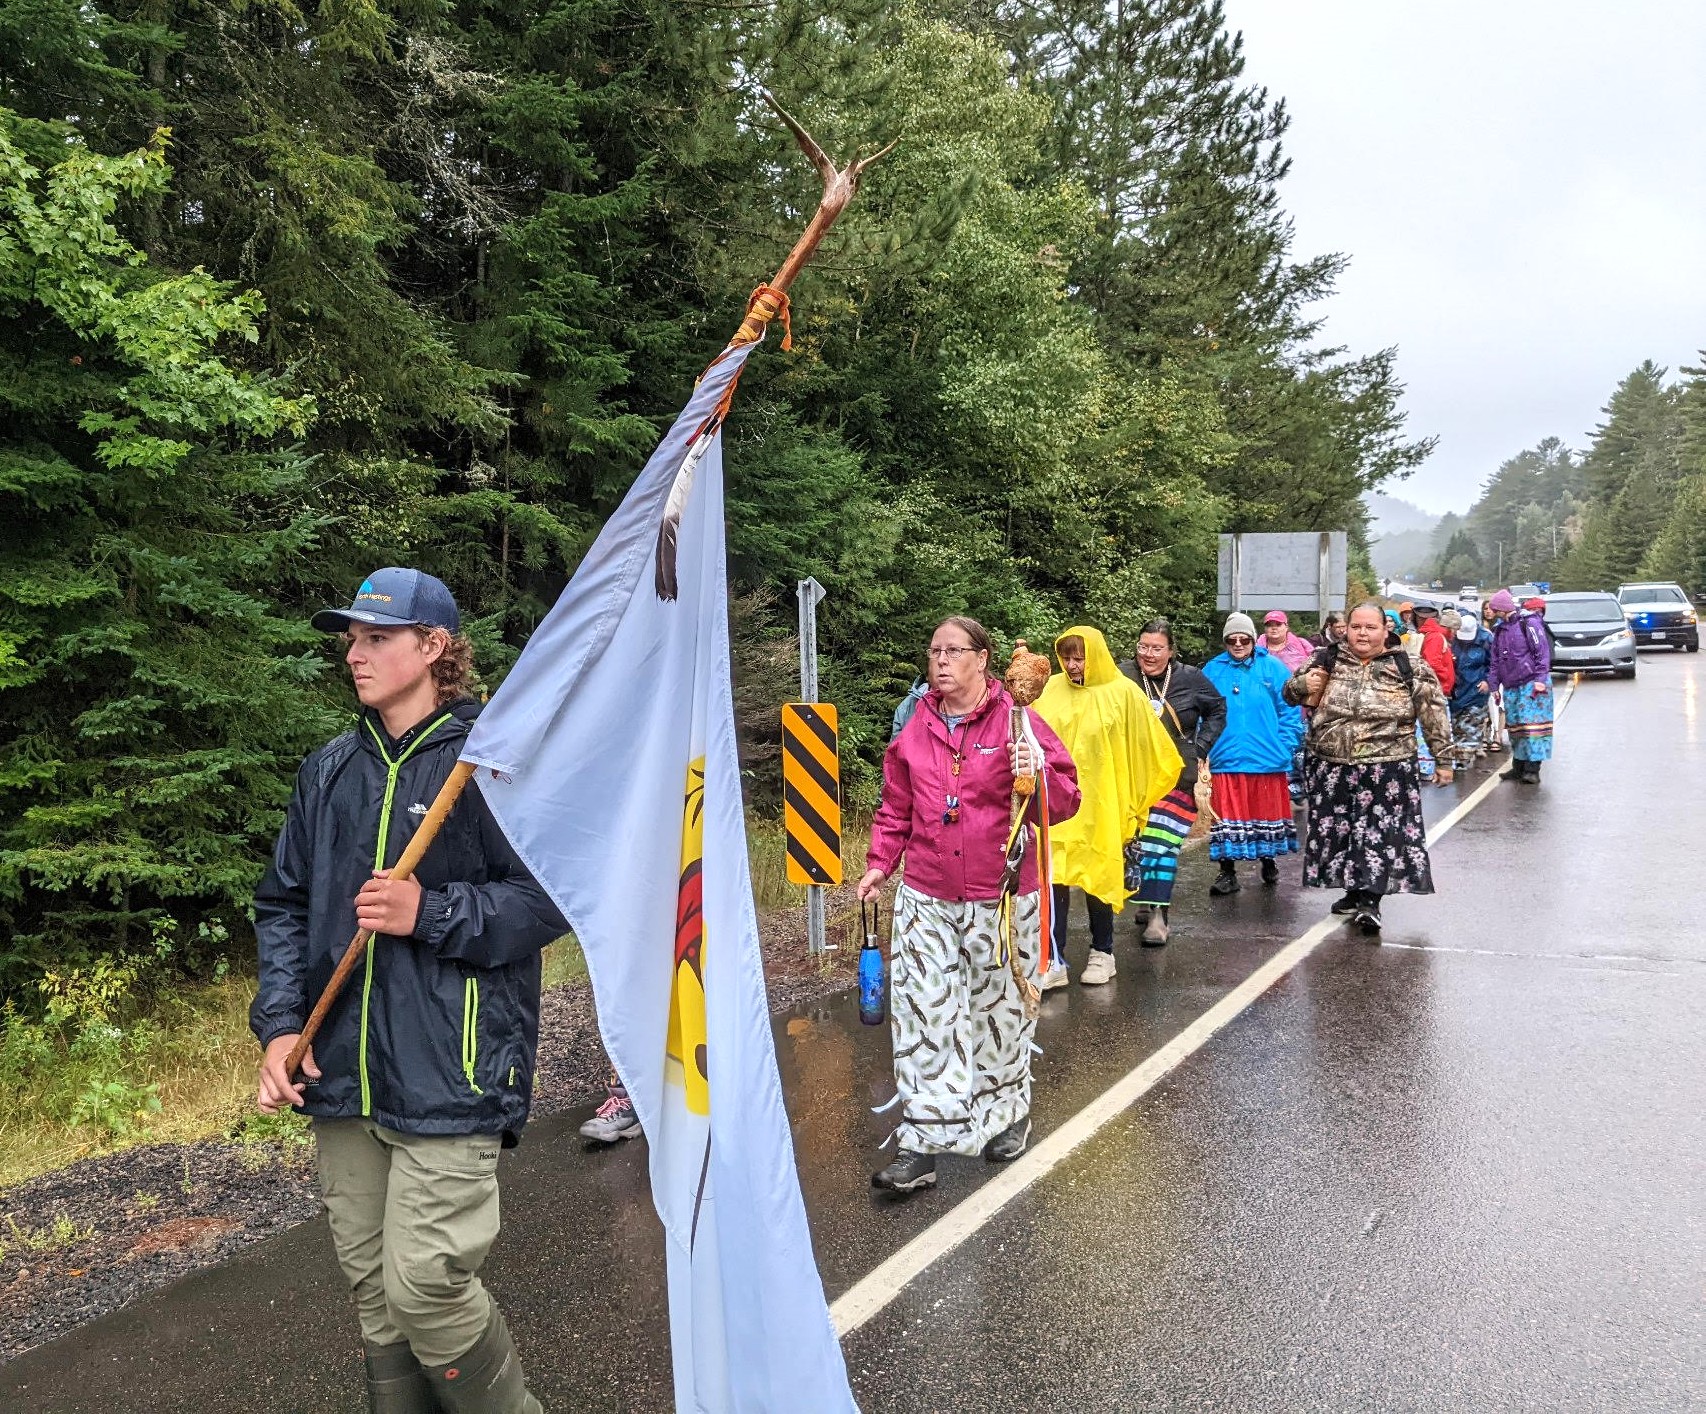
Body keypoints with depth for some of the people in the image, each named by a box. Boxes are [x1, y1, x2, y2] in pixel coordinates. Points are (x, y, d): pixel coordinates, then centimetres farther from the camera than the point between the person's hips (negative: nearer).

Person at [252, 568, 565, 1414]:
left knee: (425, 1285, -5)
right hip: (341, 1077, 6)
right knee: (373, 1289, 15)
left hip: (448, 1078, -6)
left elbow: (547, 899, -10)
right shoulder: (329, 770, 11)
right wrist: (279, 1026, 3)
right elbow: (284, 905, 13)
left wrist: (430, 914, -19)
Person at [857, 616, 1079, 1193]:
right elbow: (897, 809, 16)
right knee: (923, 1015, -1)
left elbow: (1065, 800, -4)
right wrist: (880, 863, 5)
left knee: (1000, 1009, 11)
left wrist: (1038, 776, -24)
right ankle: (922, 1145, 5)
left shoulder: (1017, 722, -5)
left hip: (1002, 898, -3)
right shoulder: (915, 731, 8)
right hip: (926, 899, 3)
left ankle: (1009, 1113, 34)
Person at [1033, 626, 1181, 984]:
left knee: (1096, 878, 9)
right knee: (1054, 878, -2)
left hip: (1098, 807, -1)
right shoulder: (1051, 690, 0)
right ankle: (1054, 960, 6)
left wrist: (1134, 803, 2)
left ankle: (1101, 954, 26)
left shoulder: (1122, 693, -5)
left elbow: (1154, 751, 1)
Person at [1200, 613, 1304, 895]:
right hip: (1225, 759, 0)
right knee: (1226, 816, -1)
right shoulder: (1212, 670, 3)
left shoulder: (1272, 668, 0)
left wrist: (1285, 746, -7)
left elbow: (1290, 710, 0)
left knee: (1267, 814, 13)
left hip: (1267, 759, 0)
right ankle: (1227, 874, 8)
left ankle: (1269, 861, 34)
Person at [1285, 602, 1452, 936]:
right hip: (1331, 767, 4)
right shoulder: (1327, 661, 6)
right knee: (1338, 830, 11)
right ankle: (1354, 892, 27)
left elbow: (1433, 715, 3)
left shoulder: (1410, 670, -1)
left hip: (1386, 769, -3)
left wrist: (1442, 758, 2)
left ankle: (1370, 902, -5)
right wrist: (1303, 685, -10)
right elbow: (1289, 692, 13)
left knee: (1378, 833, -6)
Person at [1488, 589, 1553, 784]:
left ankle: (1532, 769, -8)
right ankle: (1518, 766, 17)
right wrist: (1494, 685, 15)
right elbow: (1495, 660, 19)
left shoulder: (1528, 622, -8)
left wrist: (1540, 679, -17)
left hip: (1531, 683, -7)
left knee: (1532, 724, -9)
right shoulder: (1500, 629, 14)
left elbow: (1543, 651, -12)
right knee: (1514, 726, 9)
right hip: (1511, 686, 7)